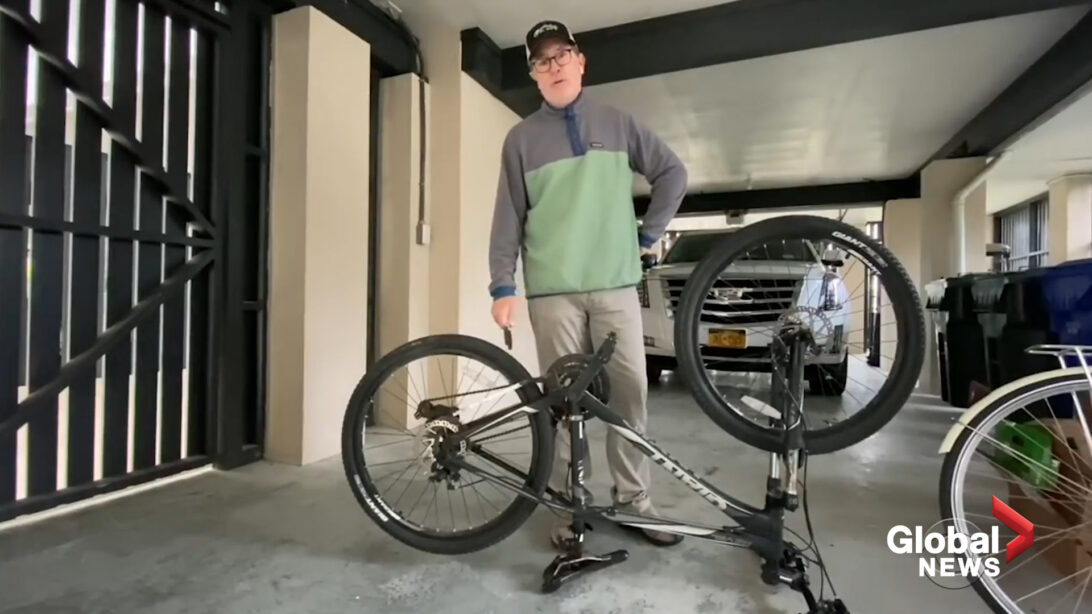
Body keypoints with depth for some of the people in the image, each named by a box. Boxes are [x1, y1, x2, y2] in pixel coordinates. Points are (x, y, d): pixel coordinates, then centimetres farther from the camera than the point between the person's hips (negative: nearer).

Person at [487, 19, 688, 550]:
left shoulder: (616, 123, 12)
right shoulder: (521, 138, 8)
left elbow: (672, 173, 17)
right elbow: (509, 217, 5)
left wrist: (649, 233, 9)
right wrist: (502, 286, -3)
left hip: (616, 283, 2)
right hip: (552, 290, -1)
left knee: (630, 390, 2)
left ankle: (633, 498, 18)